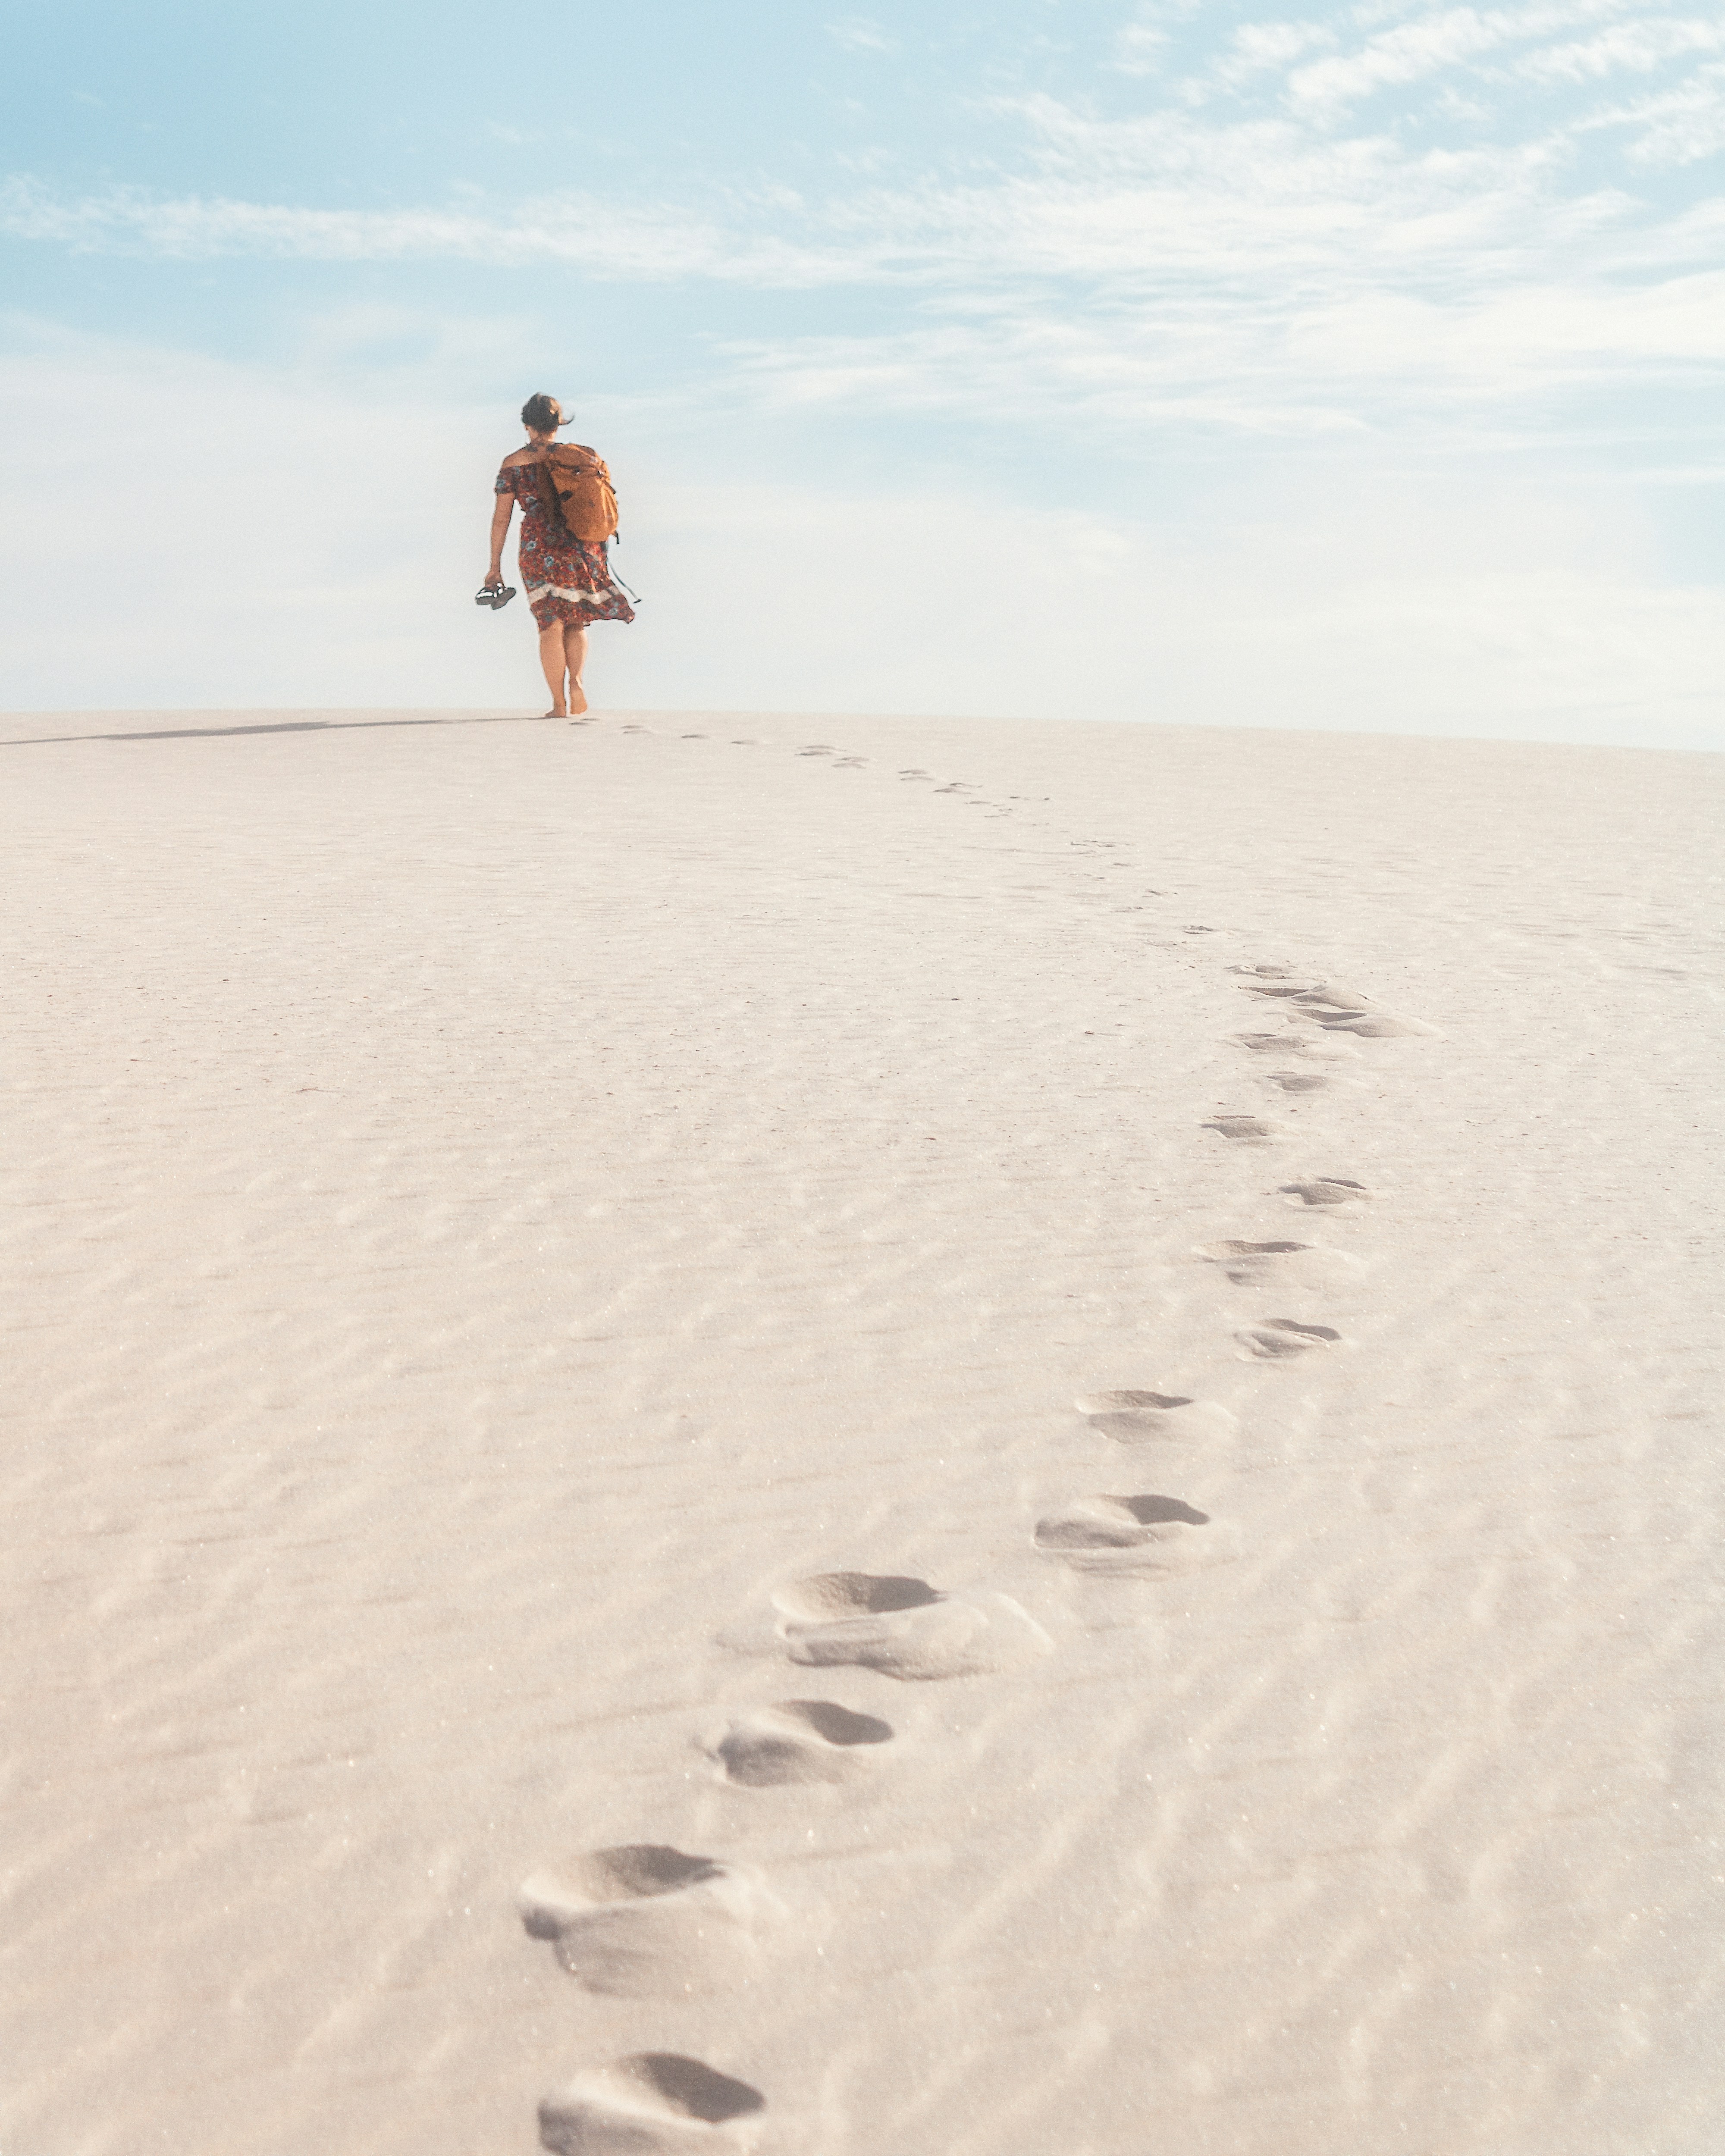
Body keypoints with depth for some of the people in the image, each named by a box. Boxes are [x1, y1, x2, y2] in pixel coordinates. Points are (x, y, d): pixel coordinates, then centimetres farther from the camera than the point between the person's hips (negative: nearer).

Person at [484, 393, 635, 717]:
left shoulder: (514, 464, 4)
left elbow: (501, 517, 4)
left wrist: (495, 565, 9)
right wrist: (601, 552, 19)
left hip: (538, 545, -2)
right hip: (581, 545, 2)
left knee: (552, 625, 2)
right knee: (577, 622, 15)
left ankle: (559, 704, -3)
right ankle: (576, 681, -8)